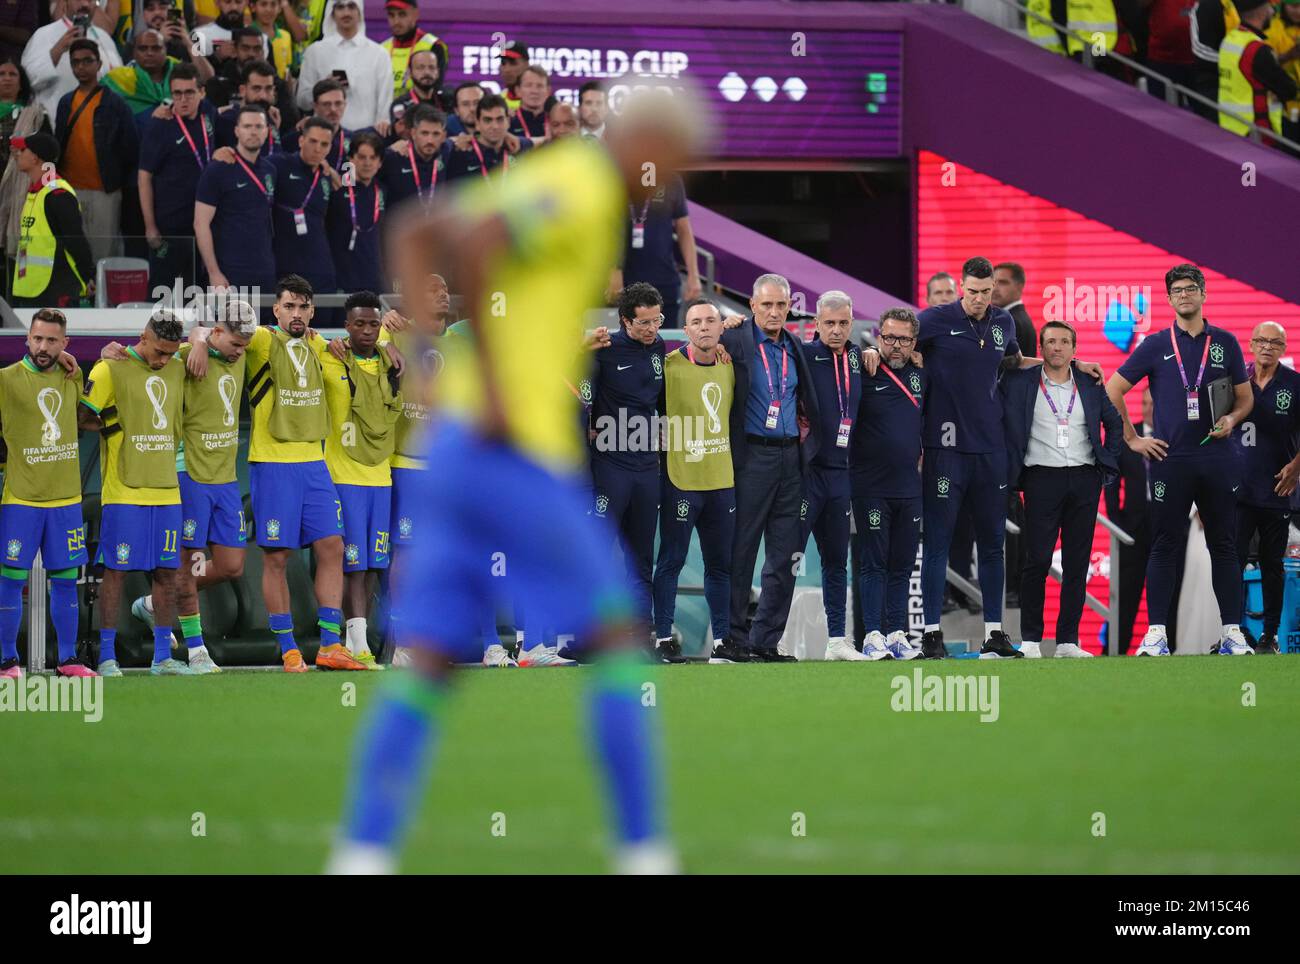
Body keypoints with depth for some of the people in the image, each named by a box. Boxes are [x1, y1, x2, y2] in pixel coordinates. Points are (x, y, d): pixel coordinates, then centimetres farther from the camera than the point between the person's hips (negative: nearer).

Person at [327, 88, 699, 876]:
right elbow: (471, 242, -25)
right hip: (520, 455, -9)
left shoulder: (554, 178, 19)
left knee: (429, 664, 3)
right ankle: (645, 853, 3)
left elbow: (419, 236, 23)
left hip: (458, 447, 9)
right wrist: (492, 388, -21)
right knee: (617, 639, 1)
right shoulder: (582, 189, -10)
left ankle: (363, 853, -6)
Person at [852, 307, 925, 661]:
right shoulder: (864, 374, -8)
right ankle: (873, 635, -2)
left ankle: (897, 633, 12)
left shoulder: (919, 374, 9)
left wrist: (921, 455, 17)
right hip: (871, 487, -5)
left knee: (902, 565, 8)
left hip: (909, 487, 5)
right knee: (874, 563, -3)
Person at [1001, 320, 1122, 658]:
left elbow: (1114, 422, 23)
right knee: (1037, 560, -6)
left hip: (1085, 480, 3)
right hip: (1041, 478, -3)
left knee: (1077, 563, 2)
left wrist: (1110, 463, 14)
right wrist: (1009, 470, -2)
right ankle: (1030, 640, 1)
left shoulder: (1090, 385, 11)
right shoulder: (1020, 383, 2)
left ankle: (1068, 640, 6)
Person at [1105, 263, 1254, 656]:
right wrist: (1131, 438, 3)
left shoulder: (1225, 343, 9)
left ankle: (1232, 633, 6)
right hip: (1170, 458, -1)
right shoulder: (1155, 345, 4)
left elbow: (1245, 398, 15)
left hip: (1217, 458, 2)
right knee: (1164, 547, -2)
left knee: (1224, 546, 3)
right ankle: (1156, 634, -1)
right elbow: (1113, 390, 8)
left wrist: (1232, 419, -6)